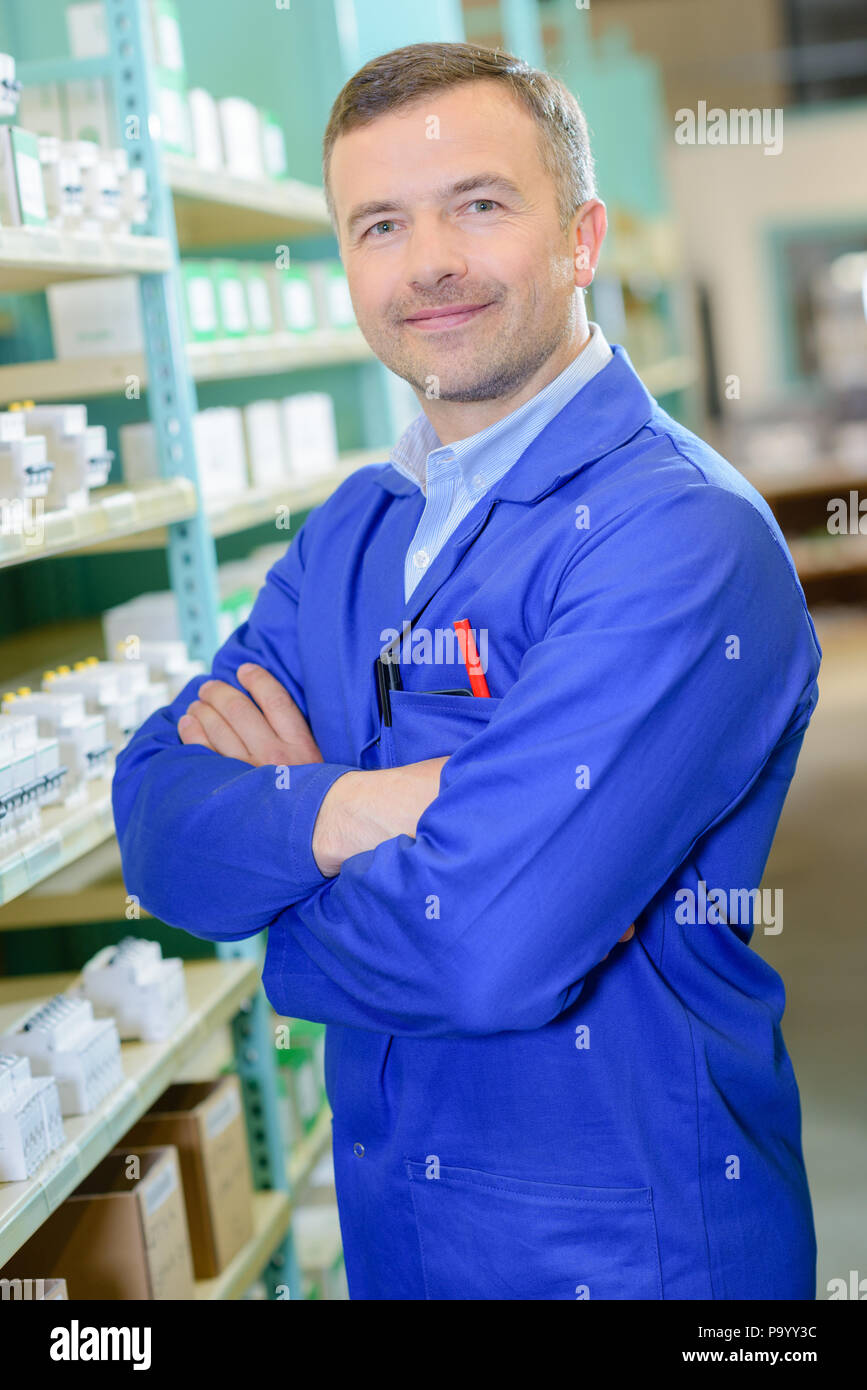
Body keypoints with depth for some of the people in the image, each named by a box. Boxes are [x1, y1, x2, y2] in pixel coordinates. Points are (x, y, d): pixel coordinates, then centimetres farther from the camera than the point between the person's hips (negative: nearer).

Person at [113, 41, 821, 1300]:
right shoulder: (349, 534, 4)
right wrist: (335, 812, -25)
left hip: (629, 1251, -6)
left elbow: (484, 944, -30)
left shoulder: (683, 537, -22)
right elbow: (159, 828, -5)